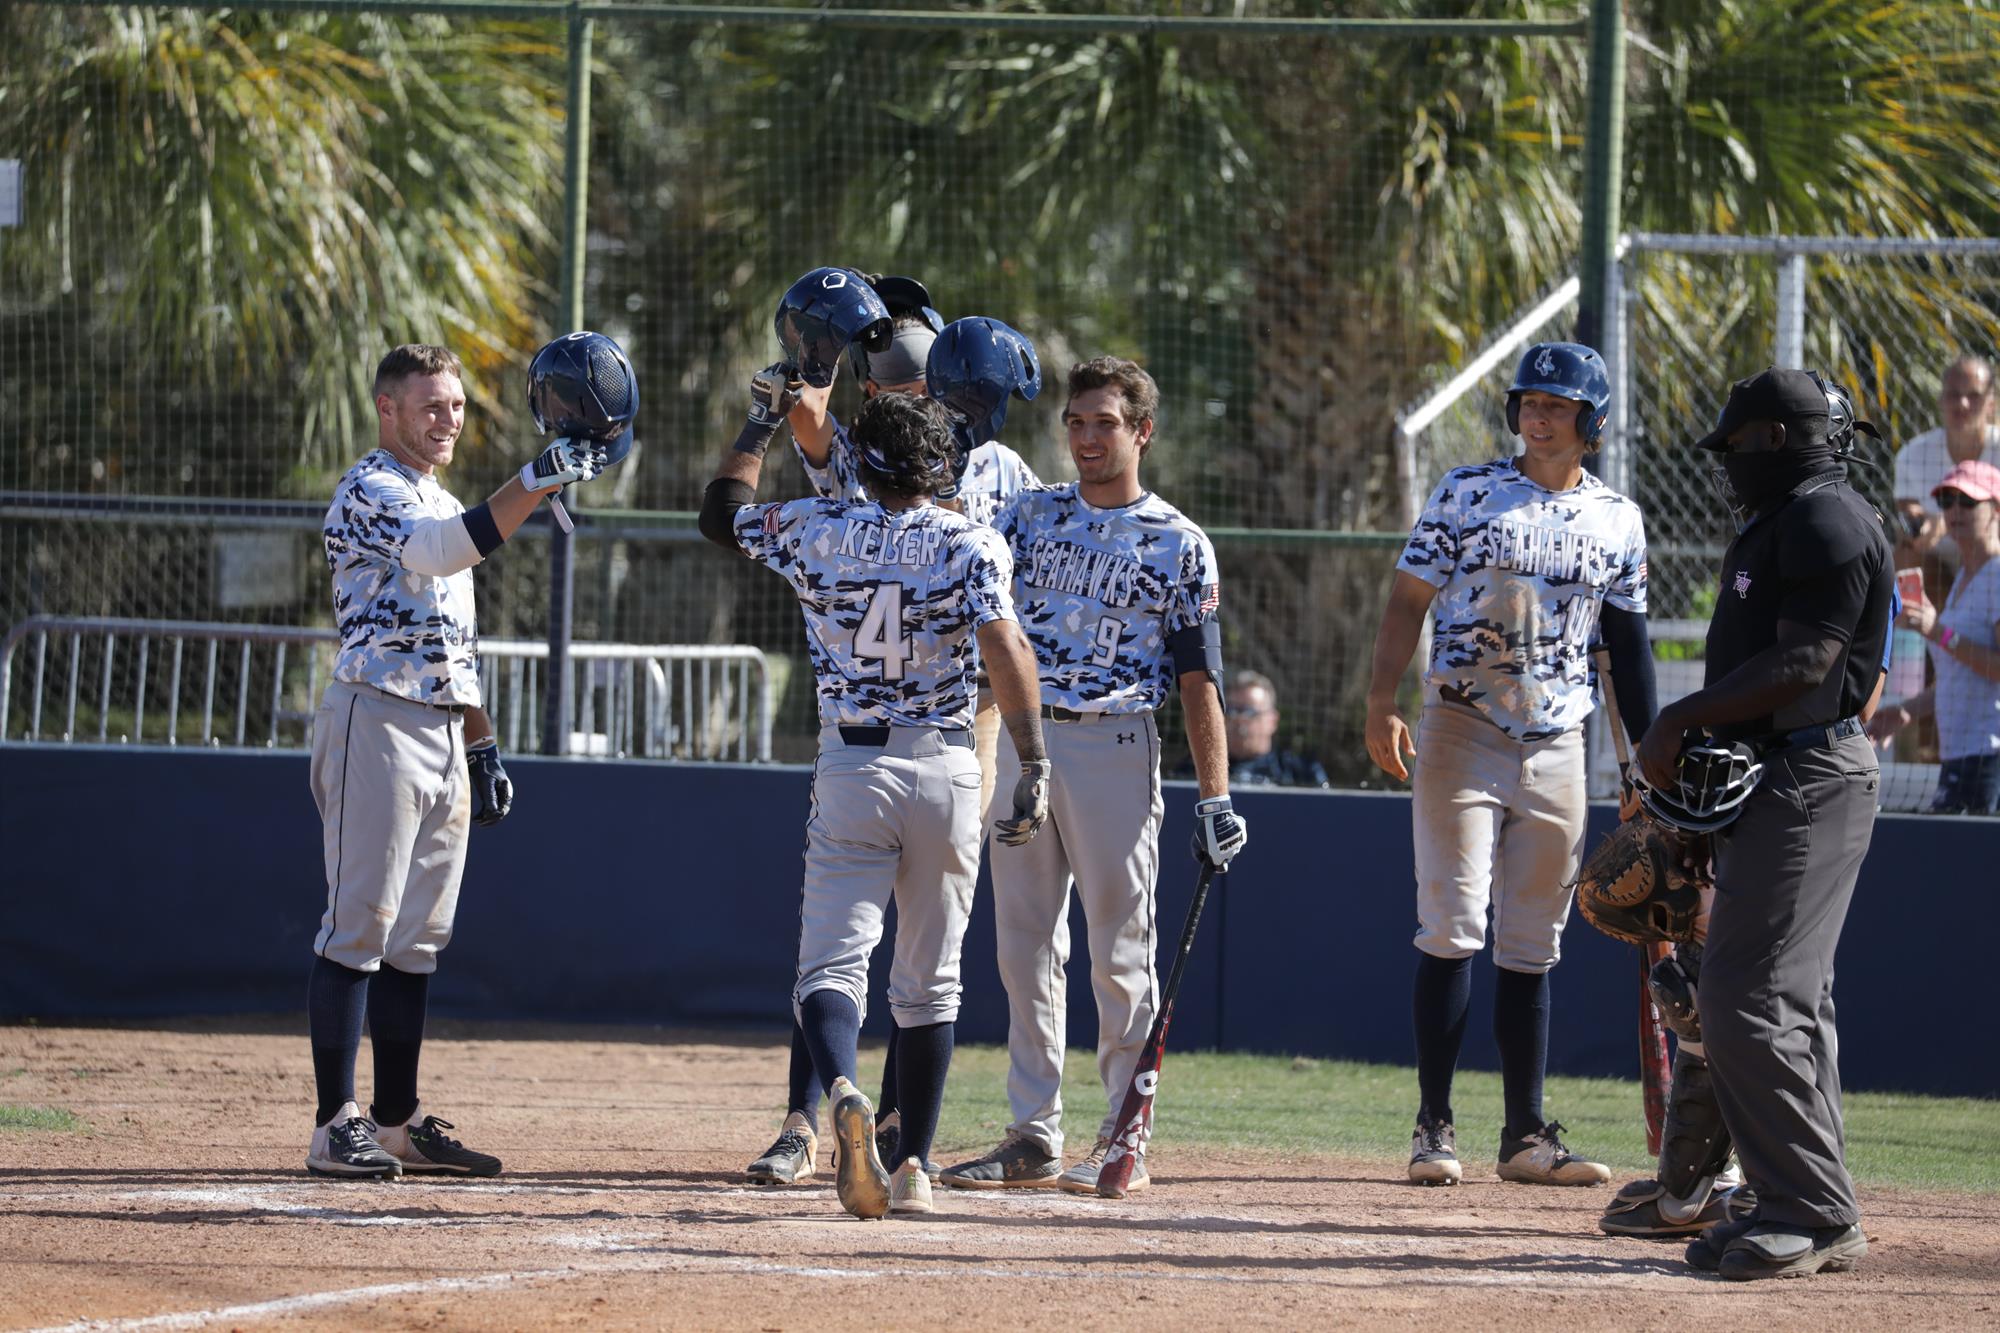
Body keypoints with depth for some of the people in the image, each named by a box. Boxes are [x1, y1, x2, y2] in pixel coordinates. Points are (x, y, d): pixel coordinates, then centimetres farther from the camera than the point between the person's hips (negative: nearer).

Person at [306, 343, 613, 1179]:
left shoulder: (441, 504, 21)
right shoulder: (369, 492, -9)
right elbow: (440, 551, -30)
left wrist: (481, 746, 20)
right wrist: (535, 483, -39)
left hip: (444, 733, 9)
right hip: (377, 724, -9)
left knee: (418, 936, 9)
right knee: (360, 925, -9)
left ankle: (399, 1122, 13)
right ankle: (336, 1126, -10)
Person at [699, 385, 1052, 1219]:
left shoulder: (816, 532, 1)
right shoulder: (971, 546, -3)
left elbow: (721, 515, 18)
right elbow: (1004, 648, -17)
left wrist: (760, 428, 31)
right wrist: (1034, 765, -17)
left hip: (851, 772, 0)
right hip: (946, 771, 0)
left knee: (832, 965, -4)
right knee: (928, 983, 12)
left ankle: (844, 1095, -35)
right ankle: (913, 1167, 12)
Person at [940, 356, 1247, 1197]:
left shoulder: (1180, 545, 0)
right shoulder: (1029, 516, 11)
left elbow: (1199, 678, -3)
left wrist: (1215, 798, -8)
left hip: (1114, 748, -4)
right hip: (1021, 741, 4)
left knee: (1119, 951, -2)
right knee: (1025, 945, 6)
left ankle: (1126, 1141, 4)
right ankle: (1033, 1137, 12)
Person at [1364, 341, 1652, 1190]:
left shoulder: (1617, 521, 9)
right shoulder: (1468, 493, 0)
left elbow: (1627, 643, 15)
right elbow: (1409, 602, -3)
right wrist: (1382, 705, -16)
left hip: (1556, 746, 3)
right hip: (1460, 733, -3)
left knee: (1532, 946, 7)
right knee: (1452, 927, -8)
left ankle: (1526, 1135, 10)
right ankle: (1434, 1127, -4)